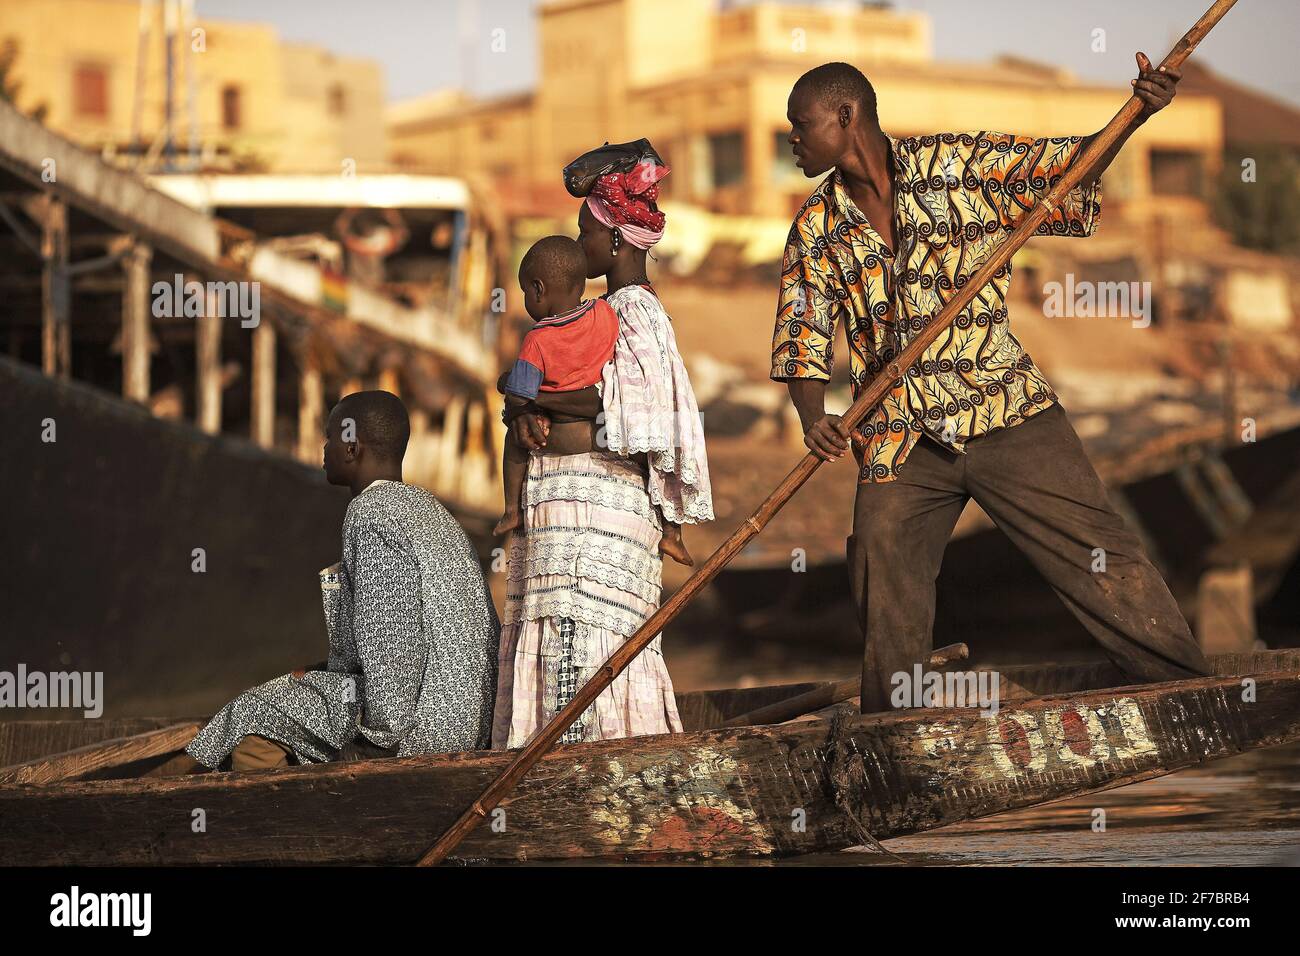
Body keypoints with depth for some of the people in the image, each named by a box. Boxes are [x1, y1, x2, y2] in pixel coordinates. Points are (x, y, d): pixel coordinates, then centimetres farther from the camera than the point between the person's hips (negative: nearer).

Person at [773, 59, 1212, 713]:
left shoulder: (958, 163, 2)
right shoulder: (816, 229, 8)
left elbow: (1065, 167, 3)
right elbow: (802, 341, 4)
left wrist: (1136, 113, -15)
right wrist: (813, 419, -15)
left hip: (1007, 412, -2)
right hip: (898, 437, 2)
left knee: (1095, 547, -5)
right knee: (886, 607, -1)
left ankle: (1192, 693, 2)